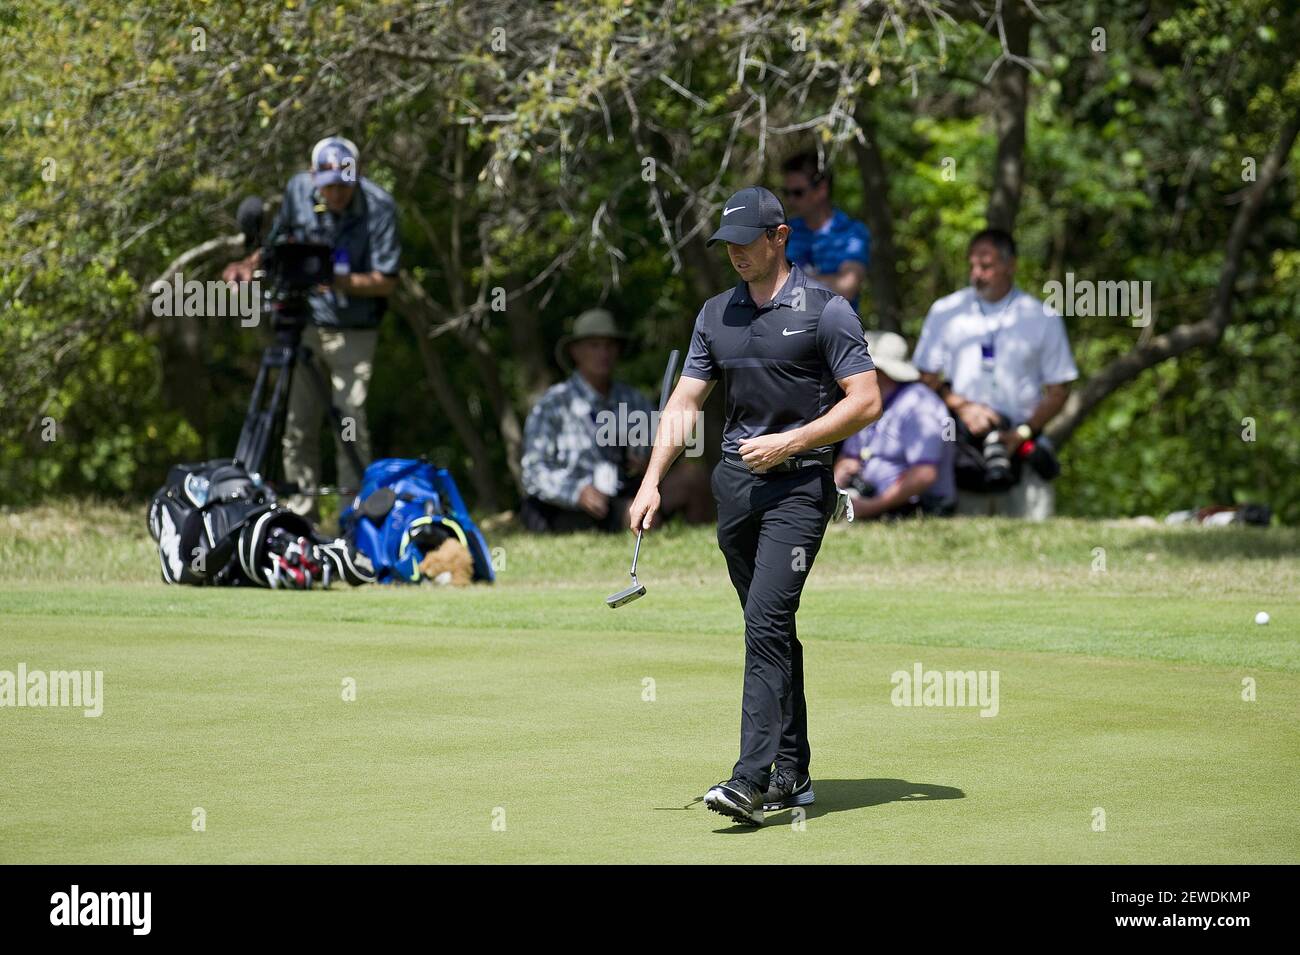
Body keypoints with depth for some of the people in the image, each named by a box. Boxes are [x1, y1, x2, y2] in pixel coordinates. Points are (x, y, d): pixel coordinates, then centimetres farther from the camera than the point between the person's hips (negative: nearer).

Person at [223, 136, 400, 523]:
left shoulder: (379, 207, -17)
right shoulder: (298, 190, -5)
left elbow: (385, 281, -16)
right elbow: (280, 240, 13)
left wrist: (338, 281, -30)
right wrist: (249, 265, -4)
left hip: (353, 330, -4)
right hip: (303, 322, 4)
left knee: (349, 419, -10)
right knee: (298, 421, 5)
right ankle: (301, 509, 15)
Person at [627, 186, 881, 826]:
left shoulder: (825, 310, -5)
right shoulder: (716, 314, 13)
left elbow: (866, 402, -8)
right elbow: (684, 401, 13)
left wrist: (788, 443, -14)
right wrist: (651, 483, 2)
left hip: (799, 484, -6)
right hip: (735, 482, 6)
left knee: (766, 622, -17)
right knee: (771, 630, 10)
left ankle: (752, 780, -23)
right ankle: (792, 773, 16)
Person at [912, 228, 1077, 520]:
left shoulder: (1042, 318, 9)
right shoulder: (945, 312, 12)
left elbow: (1058, 389, 9)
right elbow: (927, 378, 10)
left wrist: (1023, 433, -6)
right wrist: (963, 407, -8)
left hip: (1019, 446, 0)